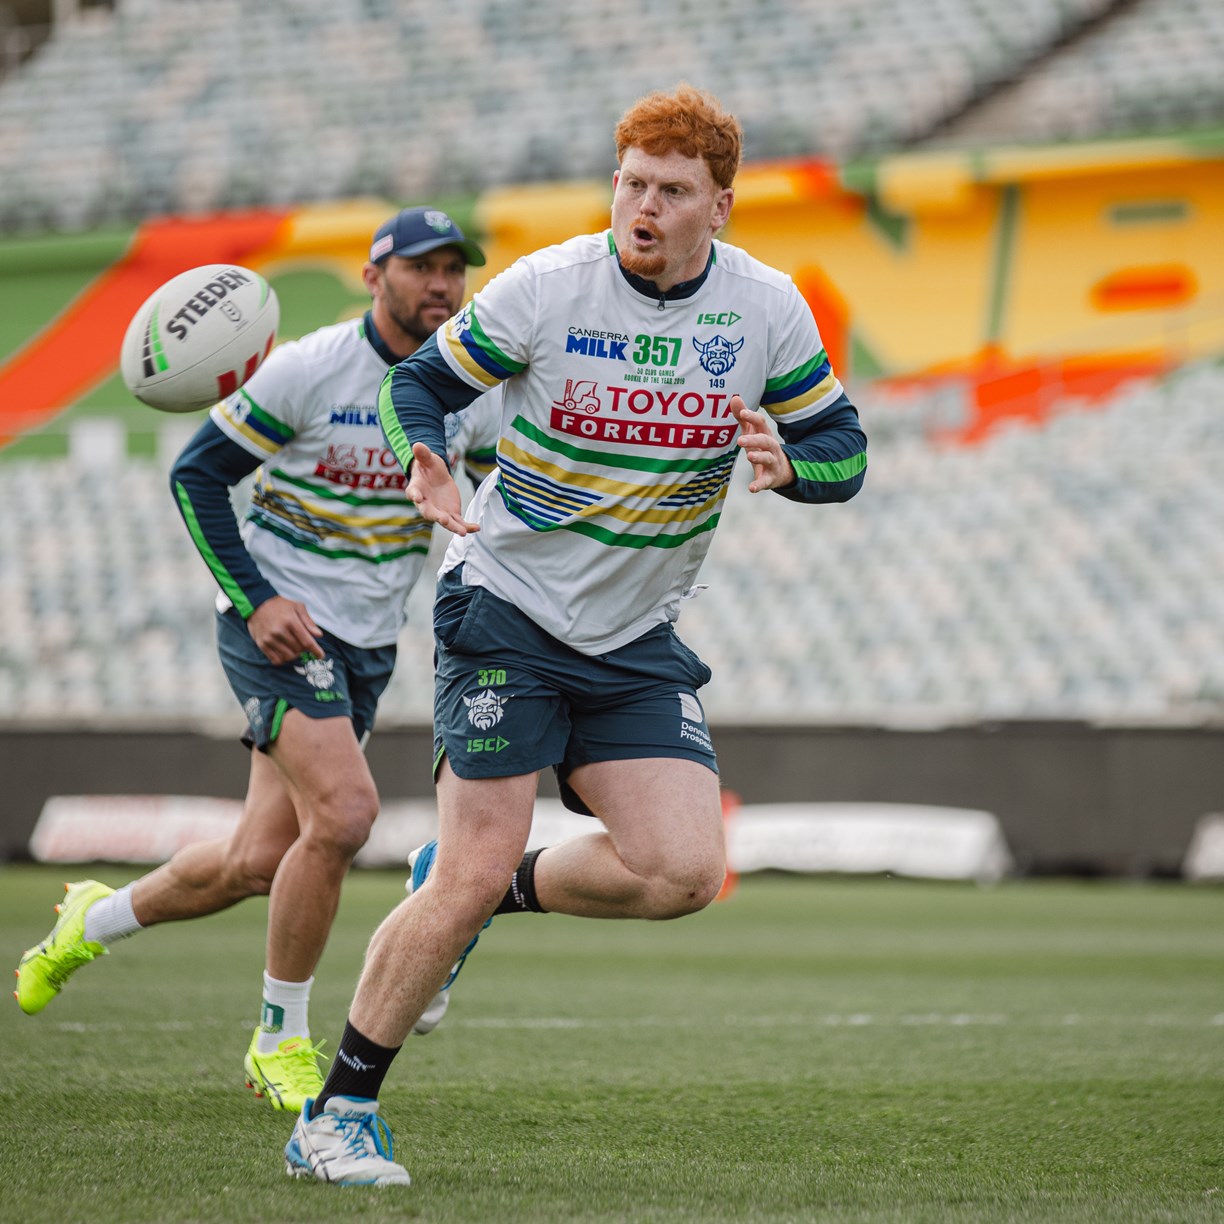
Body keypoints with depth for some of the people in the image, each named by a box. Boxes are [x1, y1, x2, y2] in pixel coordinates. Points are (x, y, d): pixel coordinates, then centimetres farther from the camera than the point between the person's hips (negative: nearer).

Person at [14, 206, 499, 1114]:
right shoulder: (310, 369, -13)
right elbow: (197, 473, -8)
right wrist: (256, 598, -16)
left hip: (368, 647, 6)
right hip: (277, 624, -6)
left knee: (251, 866, 5)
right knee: (342, 812, -23)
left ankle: (94, 922, 34)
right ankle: (281, 1040, -4)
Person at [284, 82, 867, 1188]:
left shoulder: (769, 309, -3)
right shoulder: (542, 288, -11)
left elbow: (842, 450, 4)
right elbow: (422, 383, -1)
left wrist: (788, 464, -19)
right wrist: (427, 470, -22)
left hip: (640, 641, 4)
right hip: (507, 610, -4)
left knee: (684, 873, -13)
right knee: (471, 873, -11)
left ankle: (506, 889, 17)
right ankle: (338, 1114, 2)